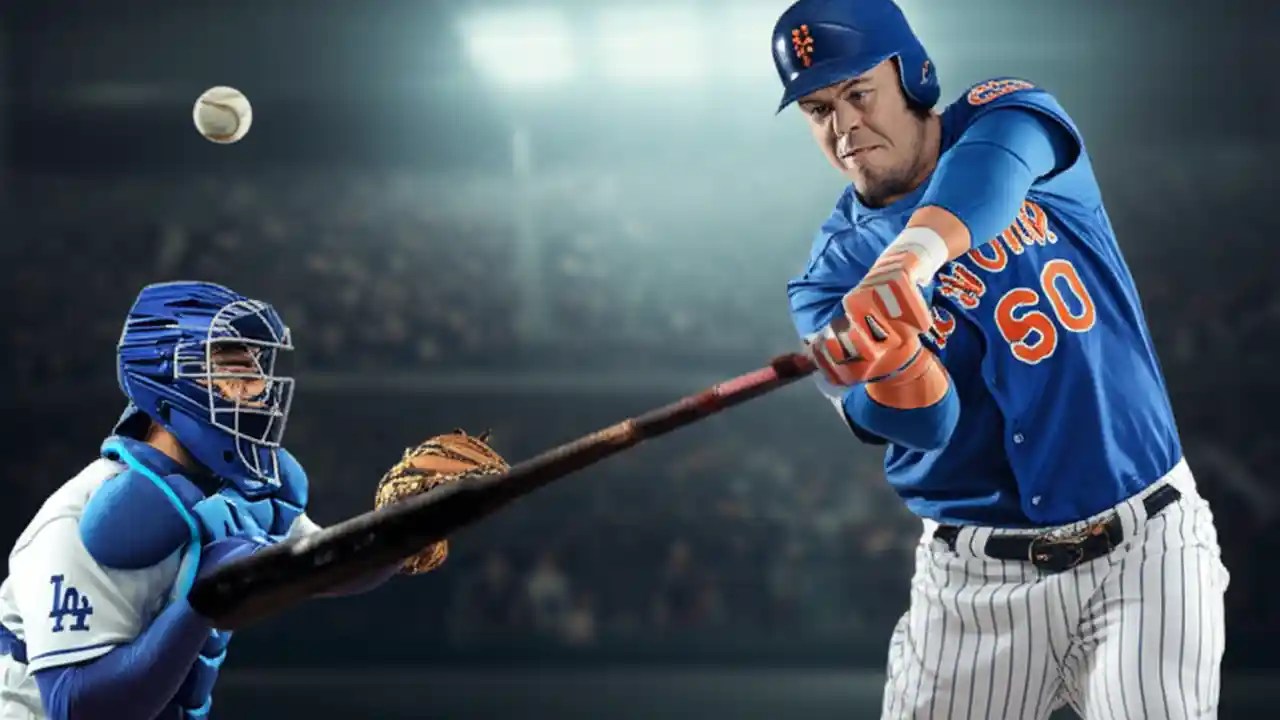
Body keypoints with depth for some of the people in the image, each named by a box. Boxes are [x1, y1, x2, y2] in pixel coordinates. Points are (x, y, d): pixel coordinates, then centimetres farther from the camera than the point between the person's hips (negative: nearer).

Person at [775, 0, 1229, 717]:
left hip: (1142, 548, -2)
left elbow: (996, 163, -29)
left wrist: (916, 250, -49)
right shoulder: (834, 273, 1)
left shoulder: (1007, 115, -2)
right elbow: (923, 422, -16)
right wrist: (890, 364, -39)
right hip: (978, 579, 2)